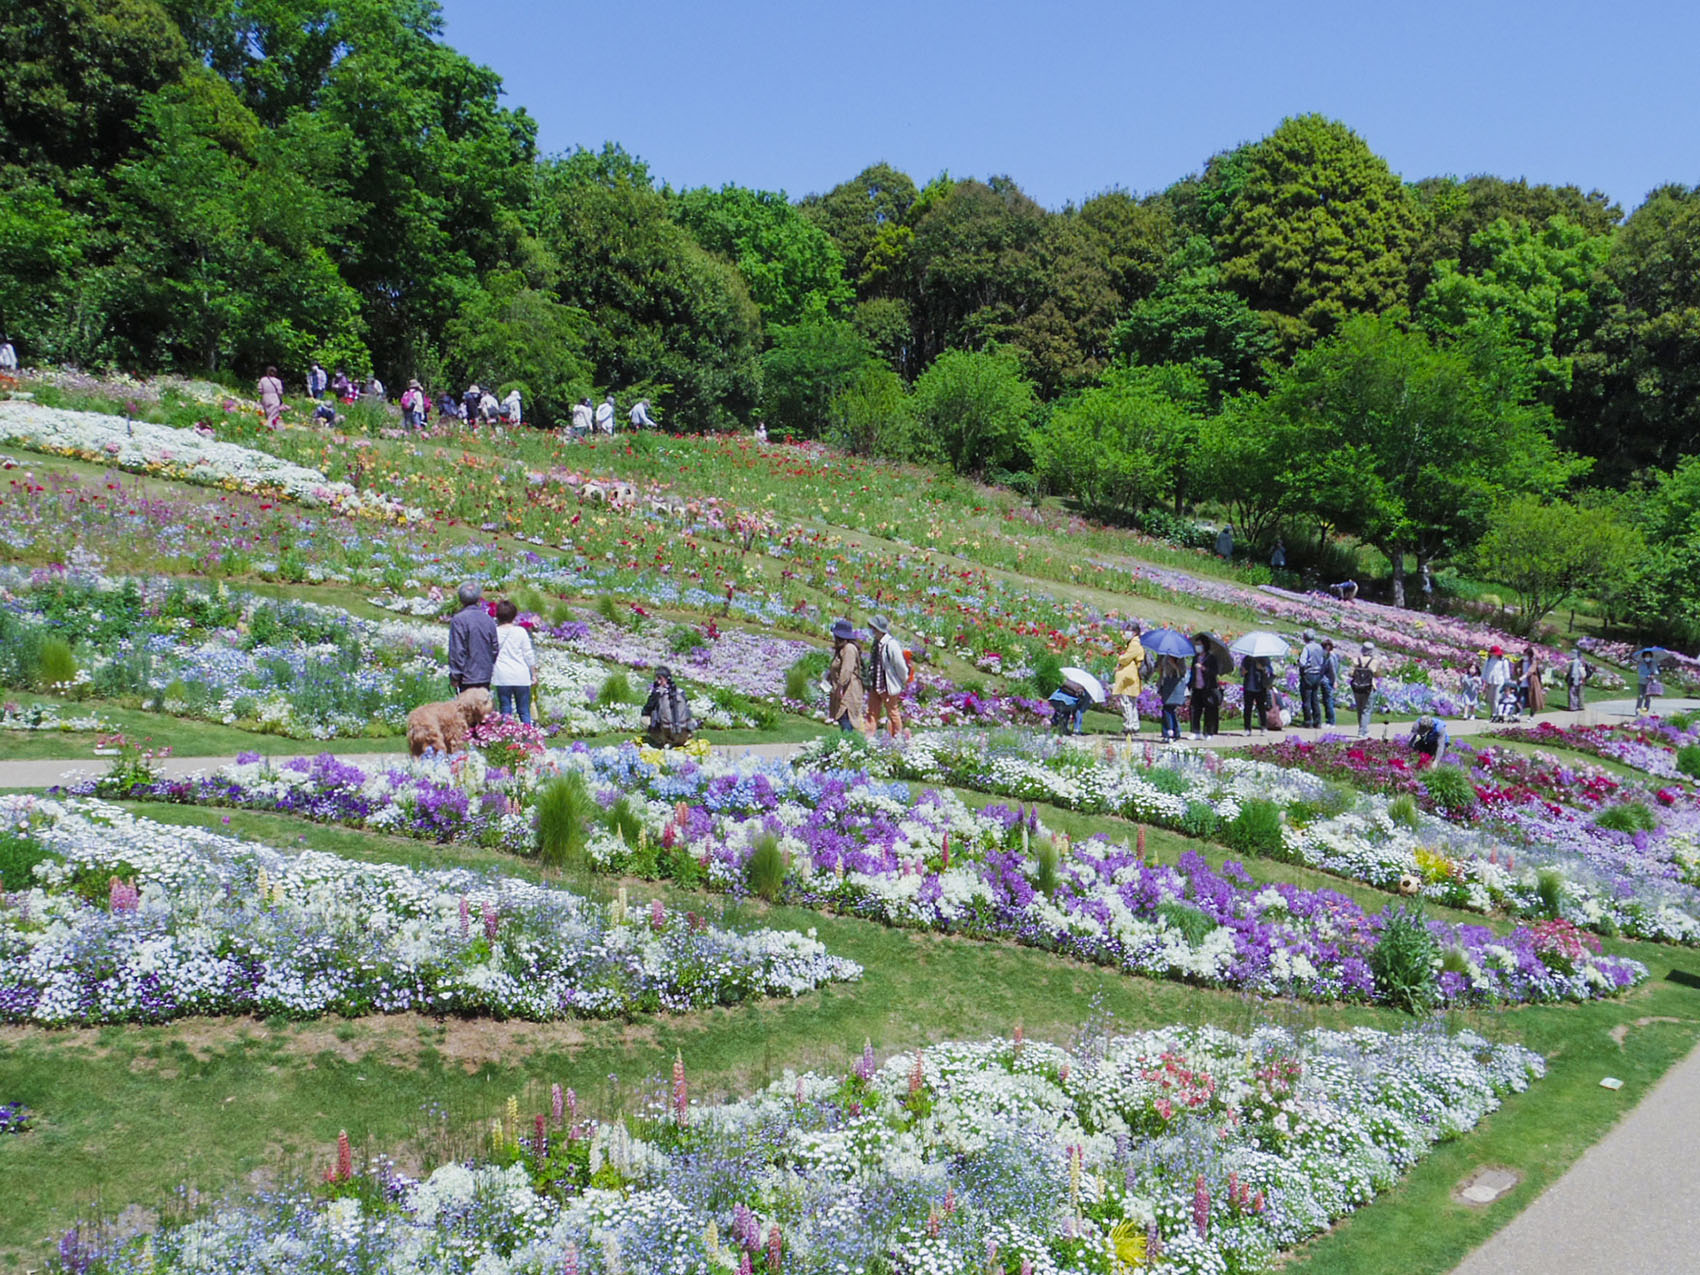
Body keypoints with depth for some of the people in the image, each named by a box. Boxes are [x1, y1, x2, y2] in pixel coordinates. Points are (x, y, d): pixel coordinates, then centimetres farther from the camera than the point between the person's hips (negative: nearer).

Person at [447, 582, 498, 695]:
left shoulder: (458, 620, -11)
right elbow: (495, 648, 11)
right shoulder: (489, 619, 5)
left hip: (467, 678, -5)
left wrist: (455, 676, -5)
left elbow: (457, 651, -11)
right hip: (486, 677, 5)